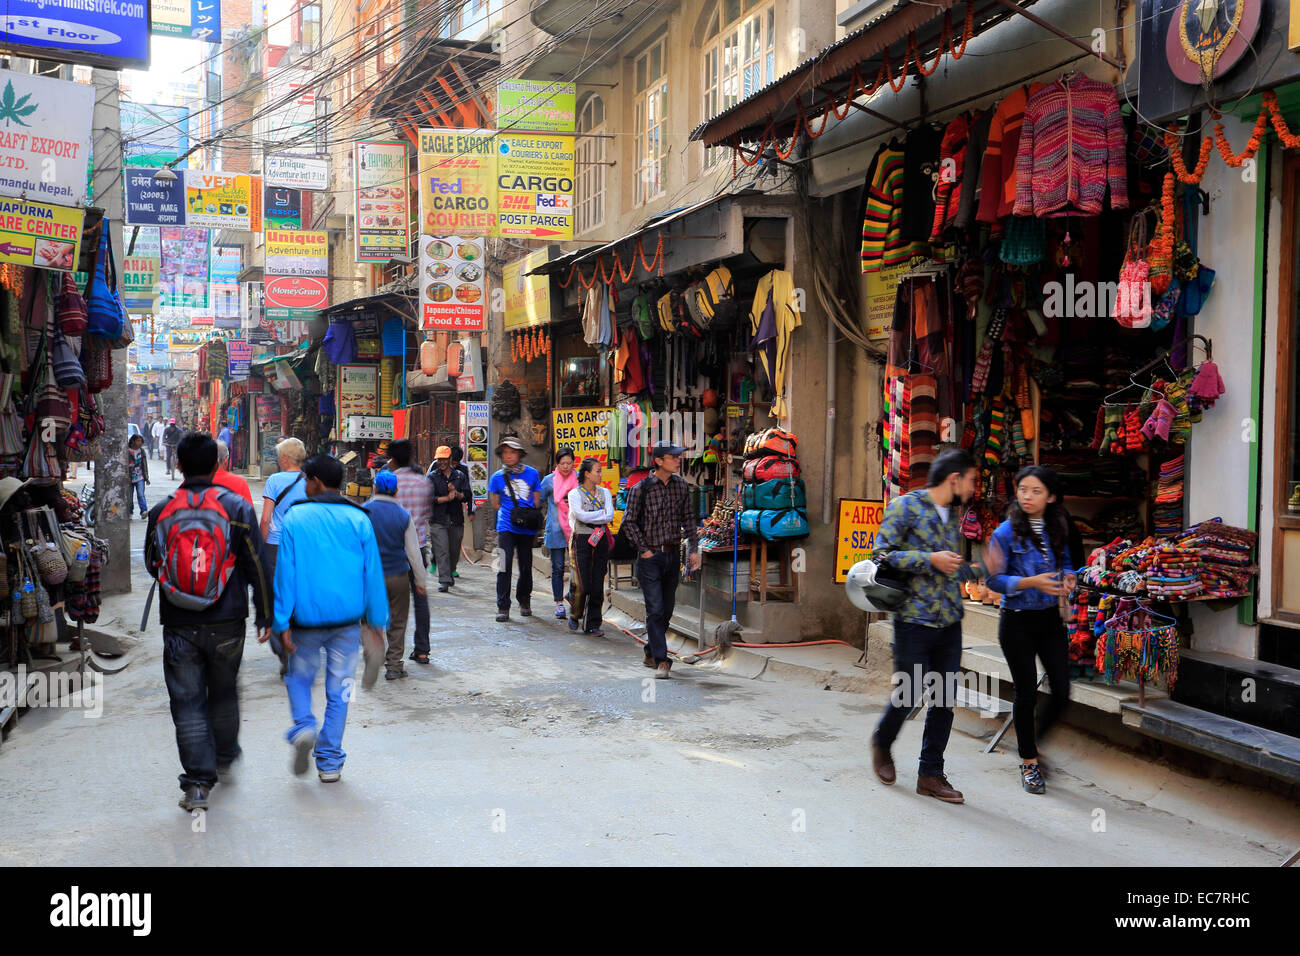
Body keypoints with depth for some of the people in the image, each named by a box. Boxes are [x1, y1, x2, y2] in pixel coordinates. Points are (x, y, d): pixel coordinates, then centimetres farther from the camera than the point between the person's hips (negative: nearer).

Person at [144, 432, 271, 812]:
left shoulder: (161, 512, -2)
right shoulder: (237, 507, -4)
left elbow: (151, 565, 12)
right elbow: (256, 567, -2)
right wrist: (264, 614, 6)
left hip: (178, 624, 0)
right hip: (226, 623, 1)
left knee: (187, 702, 3)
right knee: (223, 693, 20)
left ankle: (198, 782, -2)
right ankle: (224, 758, 37)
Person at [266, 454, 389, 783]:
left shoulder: (295, 518, -3)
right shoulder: (359, 520, 2)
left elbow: (285, 572, -5)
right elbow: (373, 573, 3)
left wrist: (282, 623, -3)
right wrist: (376, 622, 8)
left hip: (307, 618, -1)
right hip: (347, 620, 1)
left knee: (299, 678, 18)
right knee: (338, 688, 9)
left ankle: (303, 728, -8)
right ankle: (330, 762, 11)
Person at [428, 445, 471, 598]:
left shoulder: (460, 476, 10)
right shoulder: (432, 477, 3)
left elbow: (467, 496, 4)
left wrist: (456, 493, -14)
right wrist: (447, 498, -15)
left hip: (456, 520, 3)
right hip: (438, 520, -3)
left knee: (454, 551, 11)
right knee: (442, 551, -12)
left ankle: (450, 573, 33)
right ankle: (444, 580, -14)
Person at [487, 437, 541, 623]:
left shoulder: (532, 473, 4)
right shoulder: (498, 477, 2)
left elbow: (536, 501, 12)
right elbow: (495, 504, 10)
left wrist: (530, 518, 2)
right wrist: (513, 515, 4)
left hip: (527, 529, 1)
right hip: (506, 527, -1)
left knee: (526, 566, 10)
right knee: (504, 565, -11)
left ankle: (524, 601, 31)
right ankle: (503, 607, -6)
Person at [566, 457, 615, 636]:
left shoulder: (605, 492, 10)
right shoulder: (575, 493, -2)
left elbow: (610, 516, -3)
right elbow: (580, 516, -17)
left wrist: (590, 517, -10)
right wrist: (602, 514, -8)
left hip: (600, 540, 4)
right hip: (581, 541, -4)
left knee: (598, 586, 1)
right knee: (582, 585, -8)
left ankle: (593, 624, 9)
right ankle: (574, 615, 19)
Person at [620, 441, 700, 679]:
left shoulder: (681, 486, 5)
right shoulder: (641, 488, -9)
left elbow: (688, 519, 12)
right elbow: (629, 521, -4)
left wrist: (694, 549, 6)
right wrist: (643, 549, -8)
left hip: (672, 555, 5)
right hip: (651, 557, -5)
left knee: (667, 610, 11)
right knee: (655, 610, -9)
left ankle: (651, 653, 27)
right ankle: (661, 661, -7)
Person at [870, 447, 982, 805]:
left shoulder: (954, 515, 15)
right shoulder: (905, 507, -7)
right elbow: (882, 554, -14)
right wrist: (930, 559, -19)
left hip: (950, 623, 7)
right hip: (914, 620, -7)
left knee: (944, 701, 5)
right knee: (909, 695, -1)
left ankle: (931, 774, 15)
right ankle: (882, 743, 29)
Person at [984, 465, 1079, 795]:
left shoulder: (1057, 529, 4)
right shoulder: (1006, 532, -11)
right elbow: (994, 579, -11)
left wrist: (1067, 578, -3)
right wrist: (1031, 582, -24)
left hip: (1050, 619, 4)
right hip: (1018, 622, -4)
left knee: (1061, 691, 3)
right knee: (1026, 693, 4)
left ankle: (1033, 739, 30)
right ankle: (1029, 762, 21)